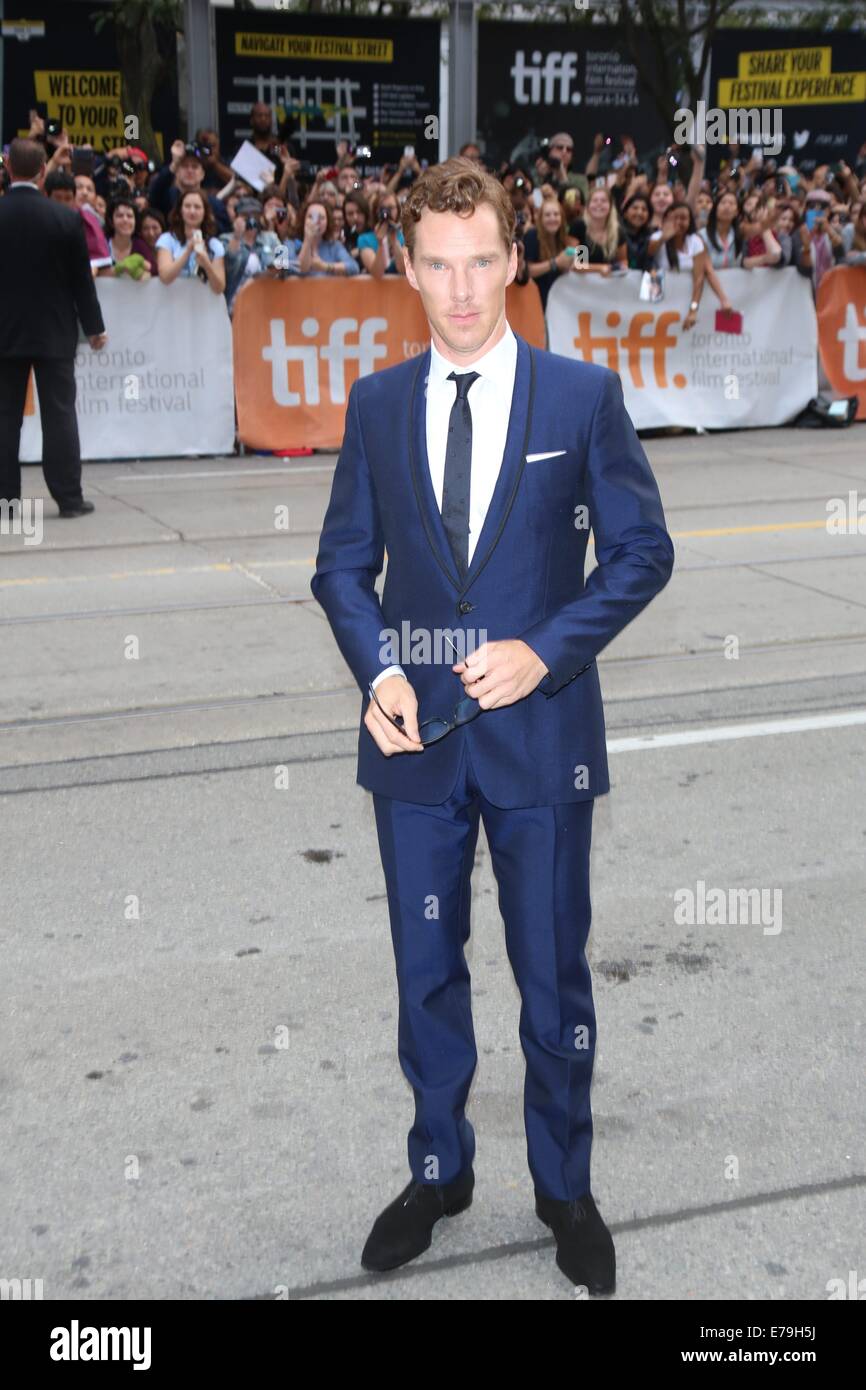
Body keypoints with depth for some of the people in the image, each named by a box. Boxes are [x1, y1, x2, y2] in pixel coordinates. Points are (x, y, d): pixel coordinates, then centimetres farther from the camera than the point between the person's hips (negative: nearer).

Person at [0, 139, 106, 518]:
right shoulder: (66, 217, -8)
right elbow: (81, 278, -3)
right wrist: (94, 326, 7)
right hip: (54, 333, -1)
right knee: (59, 414, 3)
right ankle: (68, 496, 4)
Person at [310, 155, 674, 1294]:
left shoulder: (583, 396, -3)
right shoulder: (376, 404, 5)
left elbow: (641, 550, -2)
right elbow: (343, 562, 8)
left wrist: (546, 651, -15)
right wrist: (379, 669, -10)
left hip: (540, 731, -2)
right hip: (416, 734, 3)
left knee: (553, 974, 10)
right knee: (426, 969, 15)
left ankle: (565, 1188, 31)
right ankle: (439, 1170, 36)